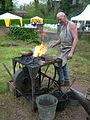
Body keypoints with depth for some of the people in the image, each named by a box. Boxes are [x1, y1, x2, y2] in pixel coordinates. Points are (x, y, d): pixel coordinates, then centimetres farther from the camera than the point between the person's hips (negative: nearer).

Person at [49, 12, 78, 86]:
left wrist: (71, 52, -29)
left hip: (69, 49, -9)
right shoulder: (62, 27, 11)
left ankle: (61, 81, 6)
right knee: (63, 64, 17)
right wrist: (54, 44, -1)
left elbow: (76, 39, -21)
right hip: (63, 49, 9)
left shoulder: (71, 25, -13)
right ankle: (66, 81, 34)